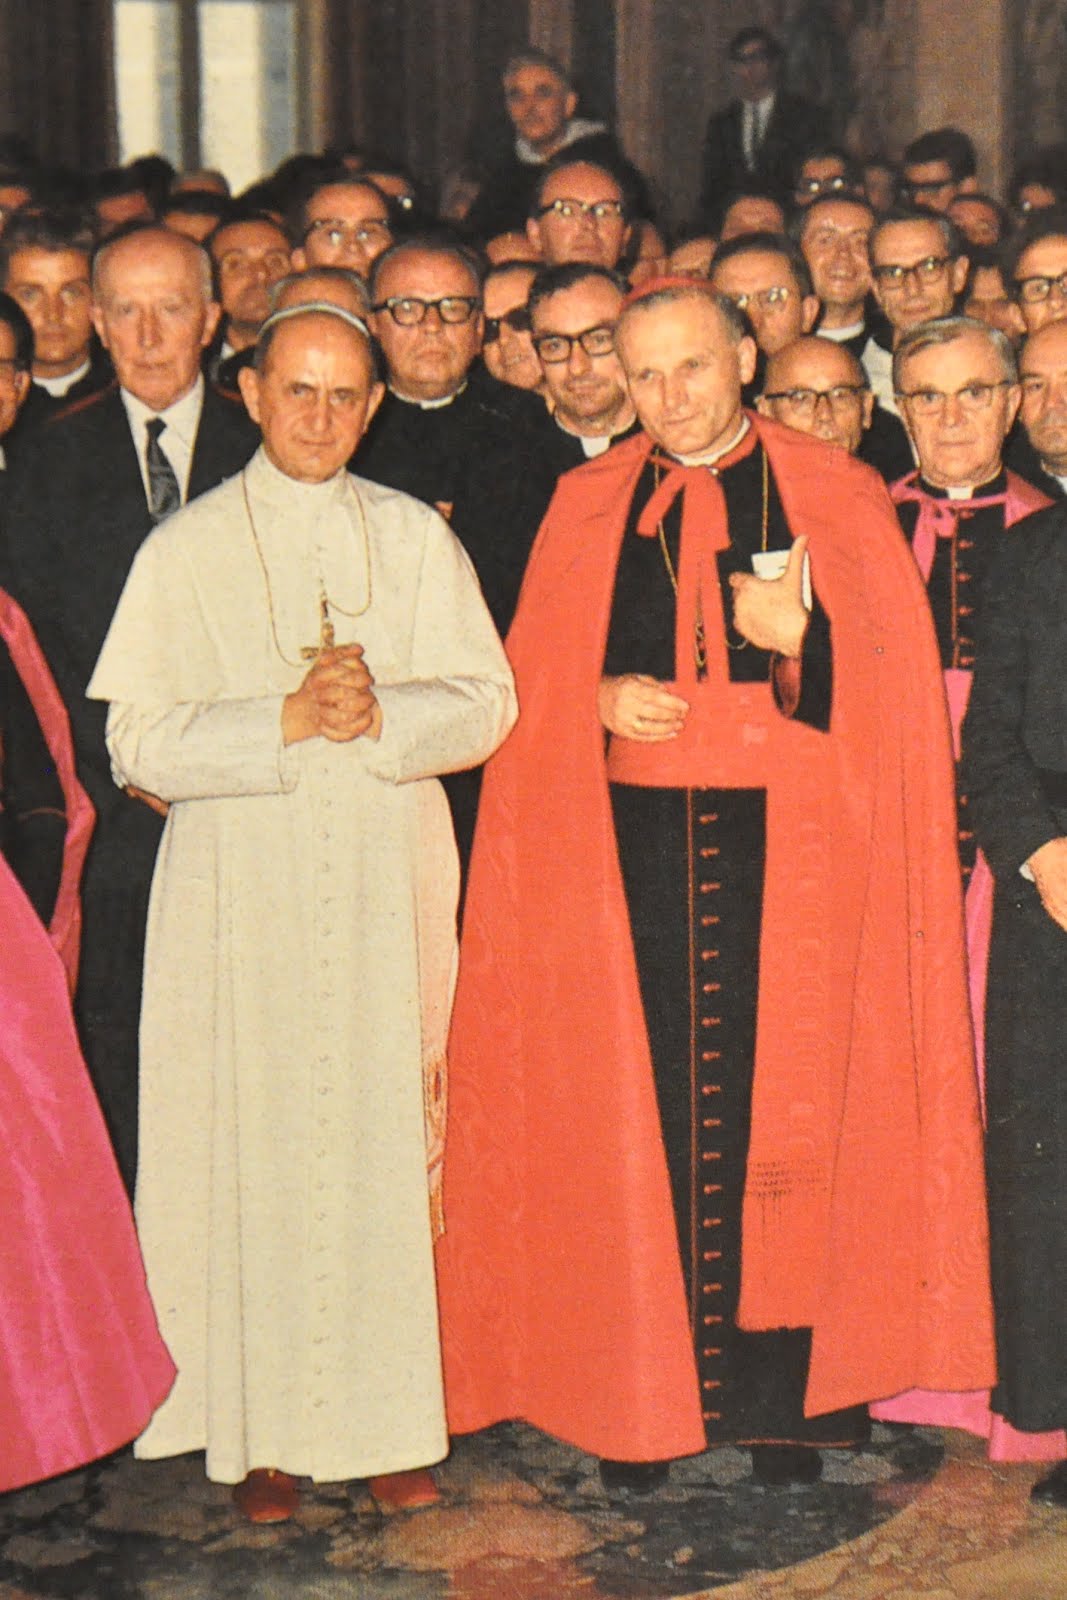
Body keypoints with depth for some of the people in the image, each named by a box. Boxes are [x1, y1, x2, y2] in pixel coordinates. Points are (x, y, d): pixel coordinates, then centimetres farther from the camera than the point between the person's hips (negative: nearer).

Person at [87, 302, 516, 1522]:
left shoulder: (414, 538, 9)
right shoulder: (186, 550, 4)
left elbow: (485, 702, 4)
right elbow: (139, 742, -4)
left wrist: (381, 715, -14)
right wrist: (287, 719, -16)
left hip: (390, 882, 2)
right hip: (240, 888, -1)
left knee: (386, 1143, 3)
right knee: (251, 1153, -1)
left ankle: (390, 1416, 13)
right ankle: (262, 1427, 9)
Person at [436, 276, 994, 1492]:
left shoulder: (836, 498, 6)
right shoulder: (585, 507, 12)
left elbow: (894, 687, 1)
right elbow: (528, 681, 14)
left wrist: (798, 638, -17)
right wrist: (597, 700, -7)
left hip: (788, 851, -1)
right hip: (634, 848, 2)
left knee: (779, 1109, -1)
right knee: (641, 1111, 0)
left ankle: (783, 1395, 11)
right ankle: (643, 1400, 11)